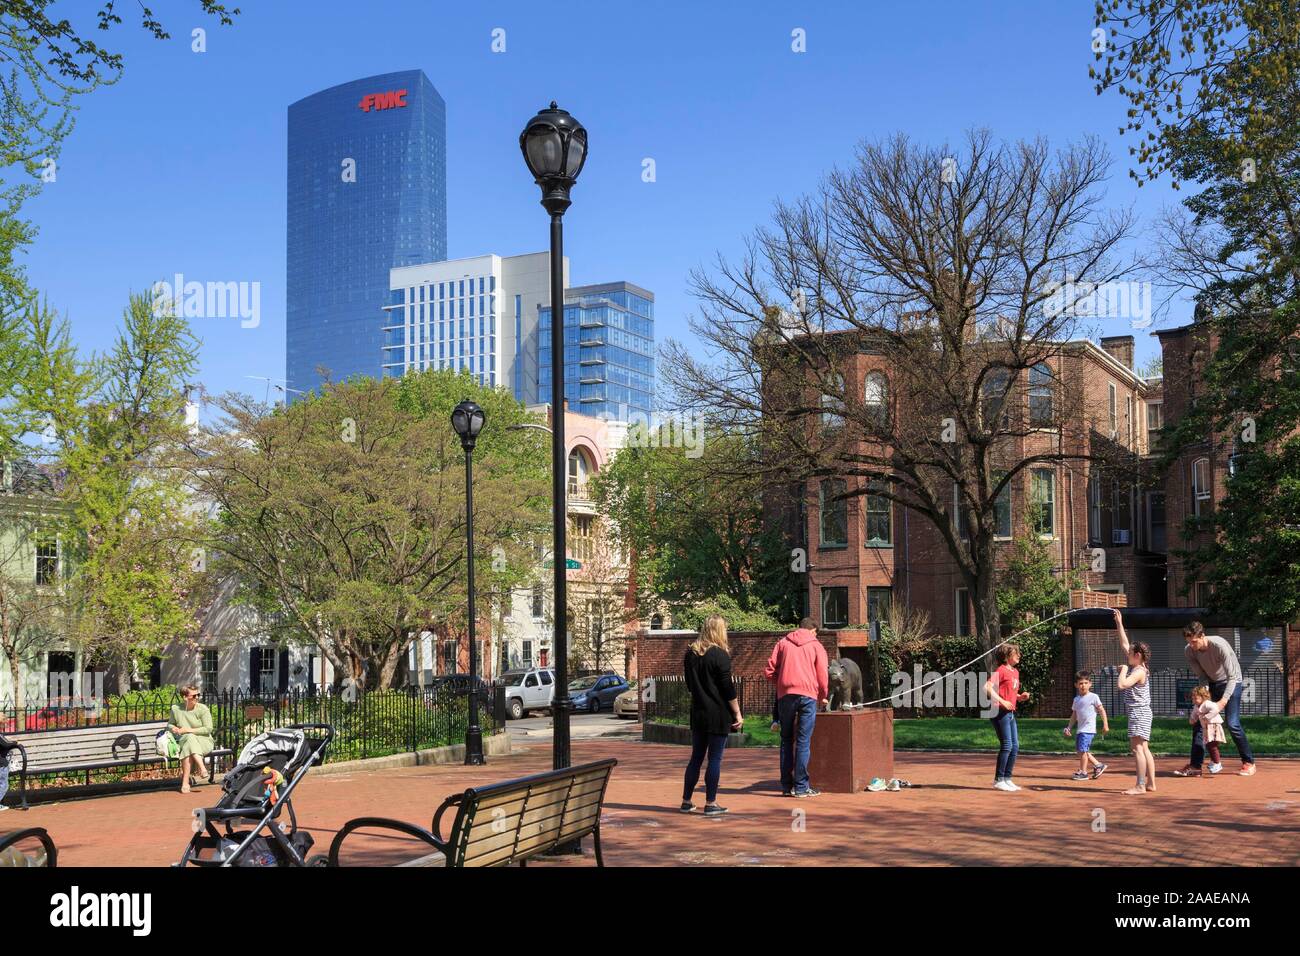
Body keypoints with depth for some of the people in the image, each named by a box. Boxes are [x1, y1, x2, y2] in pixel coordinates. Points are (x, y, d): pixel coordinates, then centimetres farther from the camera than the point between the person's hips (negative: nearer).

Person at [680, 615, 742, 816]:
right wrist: (738, 713, -7)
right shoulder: (720, 655, -12)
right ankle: (710, 804, 2)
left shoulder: (690, 654, 7)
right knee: (715, 759, 0)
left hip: (697, 713, 6)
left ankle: (686, 801, 15)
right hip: (718, 714, -6)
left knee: (696, 757, 13)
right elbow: (728, 688, -12)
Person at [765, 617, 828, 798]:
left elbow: (769, 671, 7)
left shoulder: (783, 643, 13)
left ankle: (787, 785, 11)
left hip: (785, 694, 2)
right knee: (803, 741, -1)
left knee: (787, 739, 11)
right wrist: (824, 697, 22)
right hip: (808, 695, -2)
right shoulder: (816, 646, 9)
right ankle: (801, 787, -3)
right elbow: (822, 675, 6)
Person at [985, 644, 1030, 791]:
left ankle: (1007, 779, 18)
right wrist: (1002, 702, -24)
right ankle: (998, 780, -2)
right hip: (1000, 712, -9)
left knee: (1015, 746, 9)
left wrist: (1021, 697, 6)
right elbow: (987, 687, -22)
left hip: (1010, 713, 9)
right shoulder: (1001, 670, -11)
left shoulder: (1015, 672, 16)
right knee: (1007, 745, -9)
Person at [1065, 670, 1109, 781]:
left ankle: (1083, 772, 0)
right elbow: (1074, 715, 19)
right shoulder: (1076, 699, 13)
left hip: (1088, 729, -8)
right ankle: (1098, 765, 22)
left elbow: (1102, 710, -3)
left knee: (1082, 749, -10)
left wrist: (1105, 725, -7)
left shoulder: (1093, 697, -6)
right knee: (1079, 750, 9)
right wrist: (1068, 728, 14)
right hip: (1079, 729, 8)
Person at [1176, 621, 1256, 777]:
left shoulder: (1220, 646, -33)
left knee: (1232, 723, -13)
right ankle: (1195, 766, 1)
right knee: (1198, 721, -2)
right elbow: (1201, 676, -7)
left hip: (1231, 682, -5)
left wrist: (1223, 701, -39)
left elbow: (1232, 676, -30)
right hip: (1210, 683, 5)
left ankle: (1249, 762, 3)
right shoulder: (1189, 651, -17)